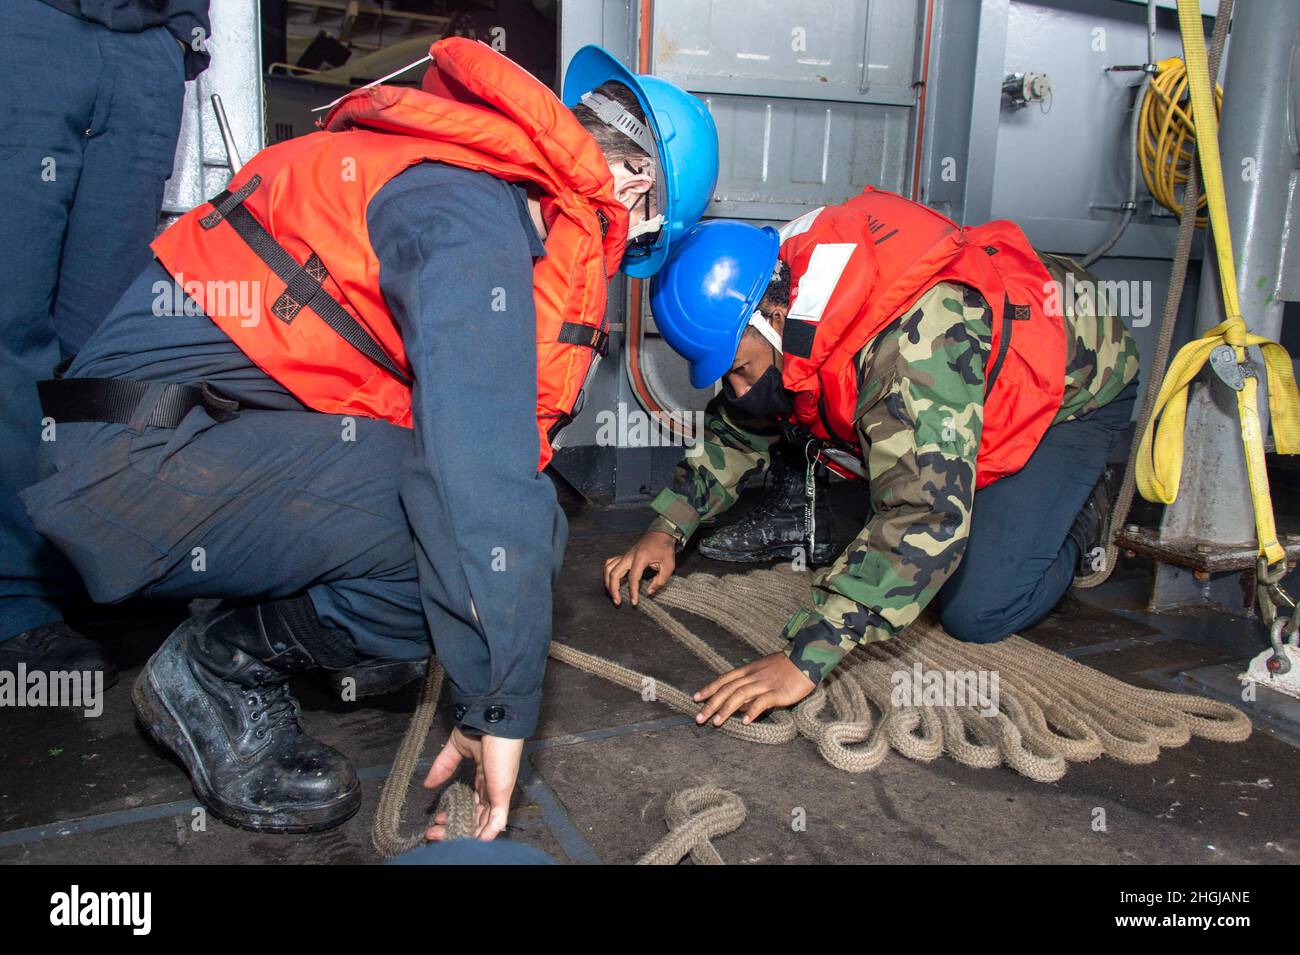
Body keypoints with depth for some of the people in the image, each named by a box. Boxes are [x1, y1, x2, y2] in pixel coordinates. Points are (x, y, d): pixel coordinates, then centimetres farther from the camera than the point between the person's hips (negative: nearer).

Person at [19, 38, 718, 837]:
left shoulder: (462, 177, 14)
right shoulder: (471, 214, -18)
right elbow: (480, 462, -28)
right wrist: (501, 709, -23)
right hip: (145, 465, -10)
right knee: (516, 520, -22)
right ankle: (221, 668, -3)